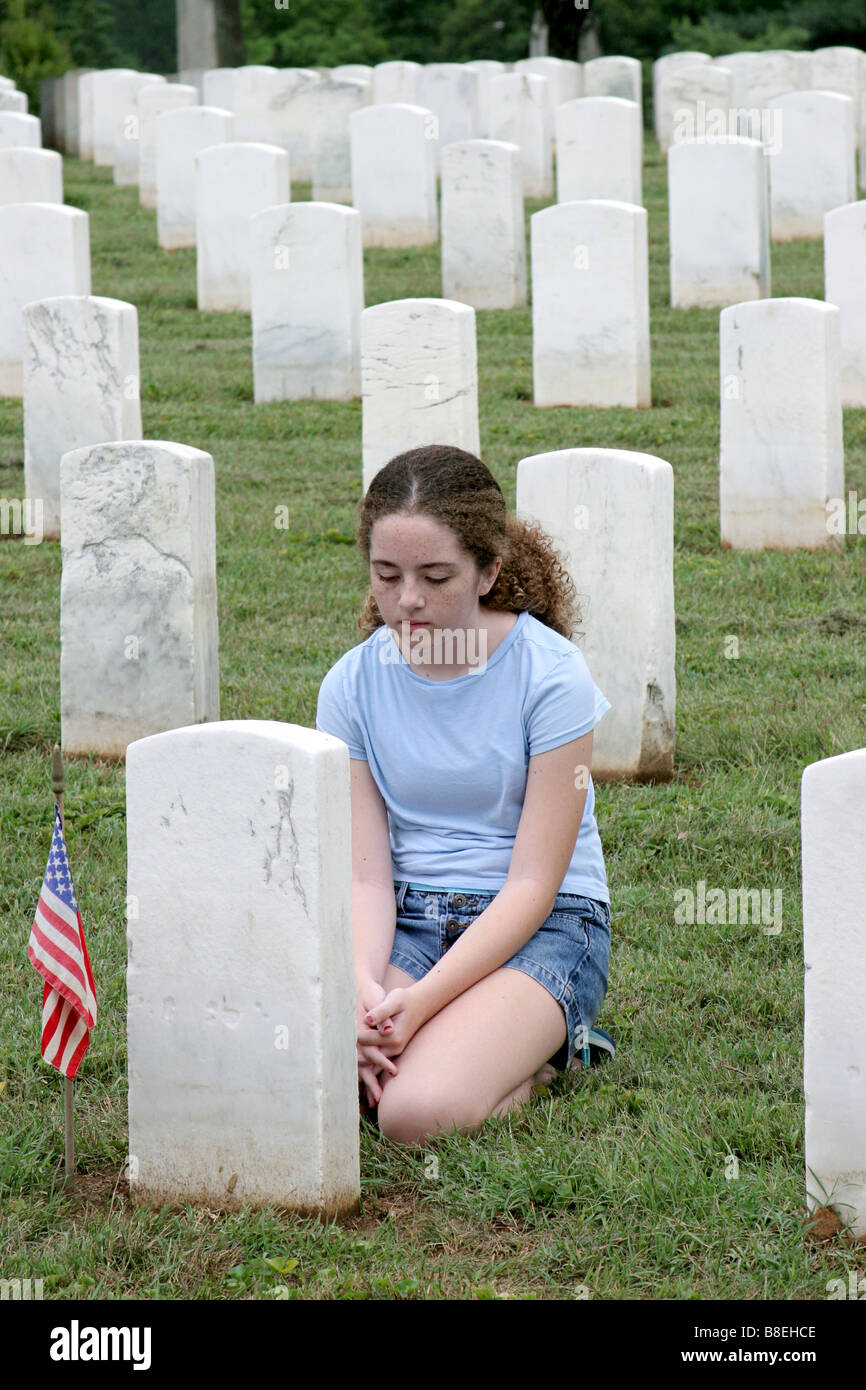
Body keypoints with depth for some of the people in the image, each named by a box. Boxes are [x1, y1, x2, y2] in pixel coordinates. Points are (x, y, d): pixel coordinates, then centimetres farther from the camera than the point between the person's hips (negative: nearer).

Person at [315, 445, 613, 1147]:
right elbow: (366, 874, -3)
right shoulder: (353, 685, 1)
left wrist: (421, 999, -25)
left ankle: (541, 1055, 3)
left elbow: (532, 884, -14)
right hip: (407, 919, 4)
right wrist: (363, 985, -24)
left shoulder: (551, 675, -12)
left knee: (419, 1113, -31)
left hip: (540, 927, -4)